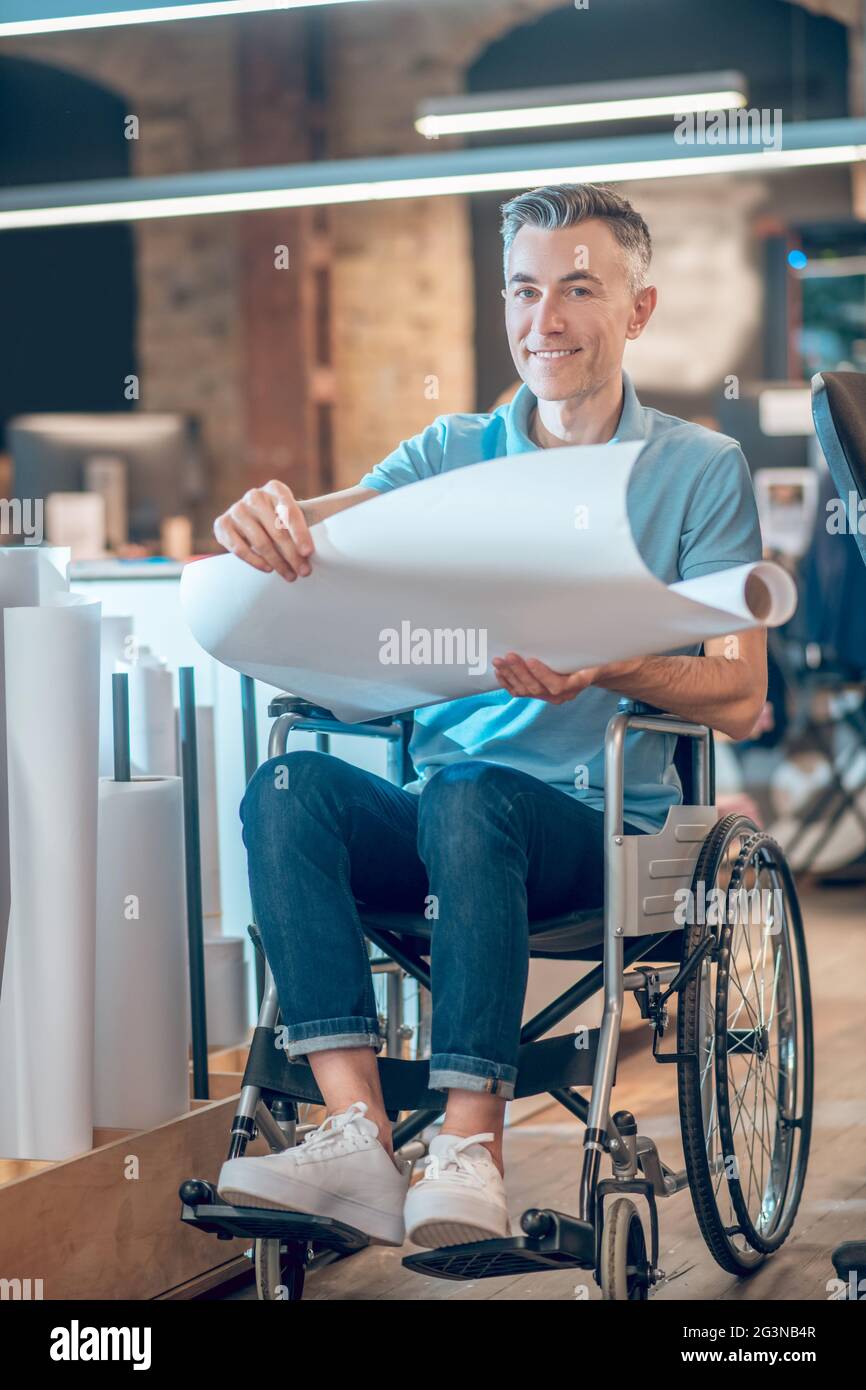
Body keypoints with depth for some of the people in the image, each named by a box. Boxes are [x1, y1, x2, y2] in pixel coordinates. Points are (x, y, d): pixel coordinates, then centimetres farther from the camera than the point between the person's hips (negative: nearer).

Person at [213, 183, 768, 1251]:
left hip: (602, 821, -3)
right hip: (436, 813, 4)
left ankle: (469, 1152, -35)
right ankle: (356, 1135, -34)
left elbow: (739, 699, -3)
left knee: (467, 792, -36)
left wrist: (605, 671, -23)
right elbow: (310, 537, -3)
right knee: (289, 785, -26)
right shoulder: (454, 453, 14)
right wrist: (262, 514, -28)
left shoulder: (699, 471, 5)